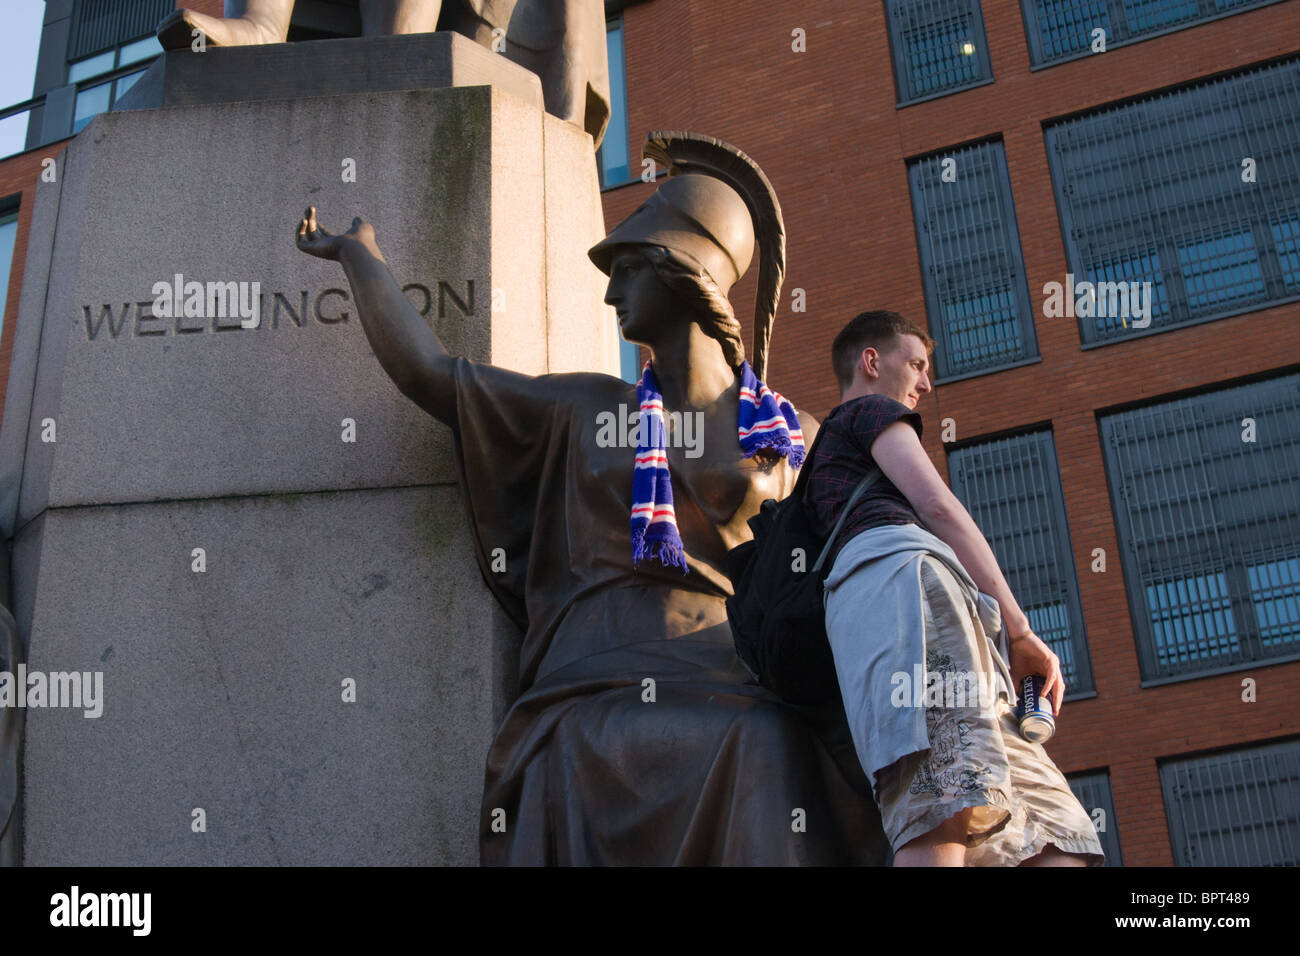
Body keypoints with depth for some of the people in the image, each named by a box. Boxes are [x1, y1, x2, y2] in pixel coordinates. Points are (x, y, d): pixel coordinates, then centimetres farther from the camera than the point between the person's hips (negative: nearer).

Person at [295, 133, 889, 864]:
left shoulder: (792, 435, 15)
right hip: (594, 701, 1)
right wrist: (360, 254, 31)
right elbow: (425, 369, 20)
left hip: (737, 707, -1)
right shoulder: (583, 410, 20)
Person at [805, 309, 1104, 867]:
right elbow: (938, 504, 6)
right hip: (901, 567, -8)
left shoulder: (826, 447, 46)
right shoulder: (873, 409, 21)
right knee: (947, 813, -32)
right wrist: (1020, 629, 3)